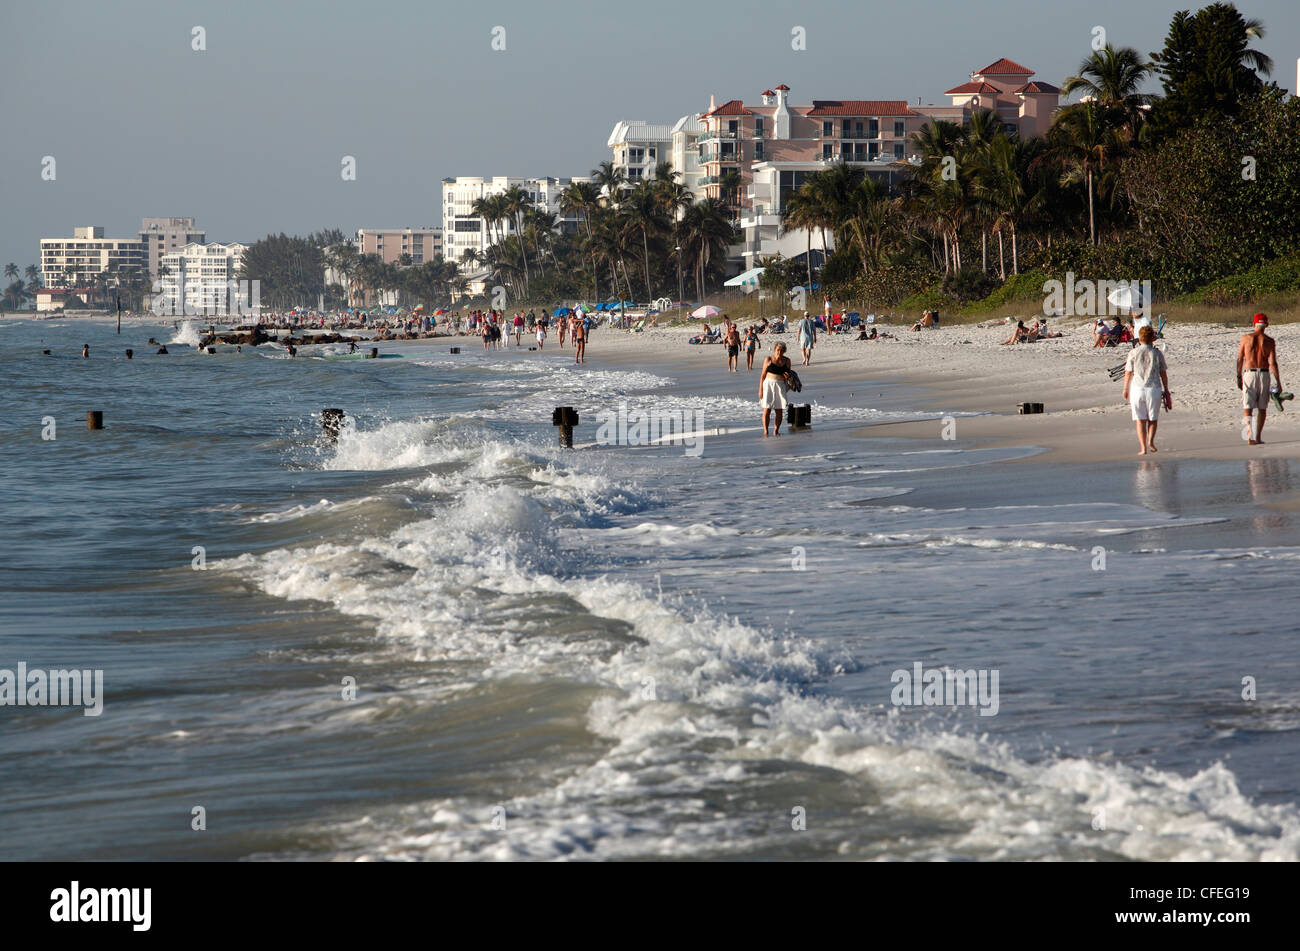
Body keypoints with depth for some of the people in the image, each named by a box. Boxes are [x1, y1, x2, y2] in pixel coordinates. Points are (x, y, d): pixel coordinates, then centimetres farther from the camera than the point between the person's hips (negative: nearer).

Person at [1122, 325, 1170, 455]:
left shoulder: (1133, 353, -2)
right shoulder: (1157, 354, 1)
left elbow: (1128, 373, 1)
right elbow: (1163, 374, 4)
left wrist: (1125, 389, 14)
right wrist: (1166, 392, 14)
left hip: (1137, 389, -1)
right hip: (1154, 389, 1)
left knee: (1140, 420, 5)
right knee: (1153, 418, 14)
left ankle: (1143, 447, 0)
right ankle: (1151, 440, -8)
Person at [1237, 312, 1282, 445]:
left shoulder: (1246, 338, -1)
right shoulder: (1269, 341, -3)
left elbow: (1239, 360, 3)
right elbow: (1273, 363, -8)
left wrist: (1239, 377, 13)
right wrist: (1278, 383, -5)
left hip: (1249, 374, 0)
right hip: (1264, 374, 0)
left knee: (1247, 407, 0)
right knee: (1262, 408, 14)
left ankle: (1249, 433, -22)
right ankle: (1258, 437, 19)